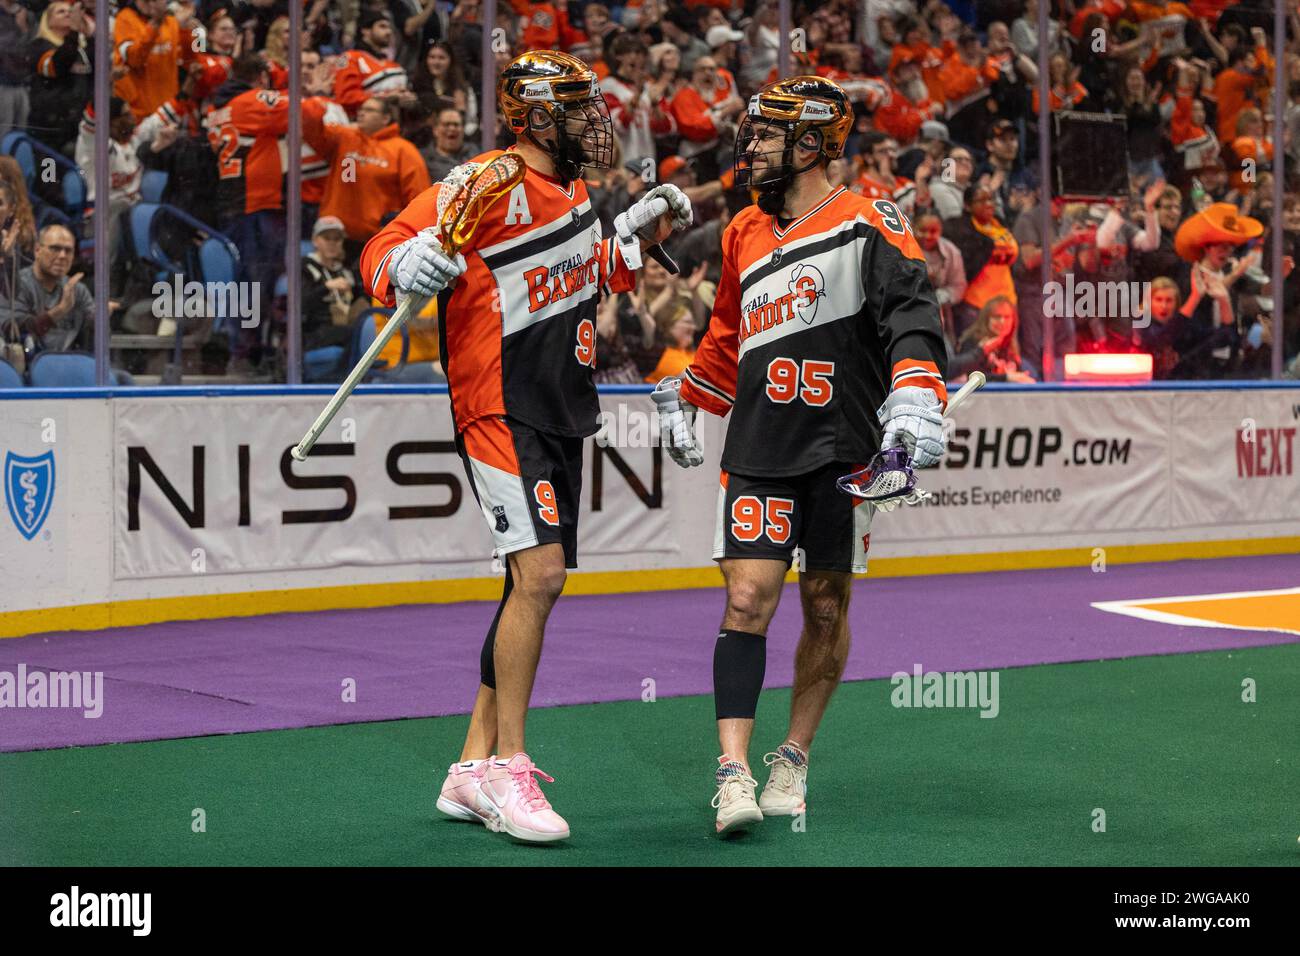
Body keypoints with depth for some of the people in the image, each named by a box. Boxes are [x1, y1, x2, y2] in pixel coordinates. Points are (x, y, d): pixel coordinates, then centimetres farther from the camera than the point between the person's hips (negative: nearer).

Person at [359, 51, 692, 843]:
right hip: (500, 412, -9)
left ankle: (474, 770, 18)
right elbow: (382, 253, -17)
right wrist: (407, 264, -38)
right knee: (540, 573, -19)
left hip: (563, 418, 9)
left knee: (538, 585, 10)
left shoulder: (572, 192, 15)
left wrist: (635, 236, 22)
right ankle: (509, 769, -10)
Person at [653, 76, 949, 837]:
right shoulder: (746, 234, 16)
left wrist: (916, 395, -31)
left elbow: (912, 311, -16)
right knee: (748, 599, -8)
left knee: (827, 609, 6)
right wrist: (684, 399, 35)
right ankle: (734, 771, -9)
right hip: (759, 451, 4)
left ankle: (795, 761, 21)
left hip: (843, 448, -3)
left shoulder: (868, 225, -4)